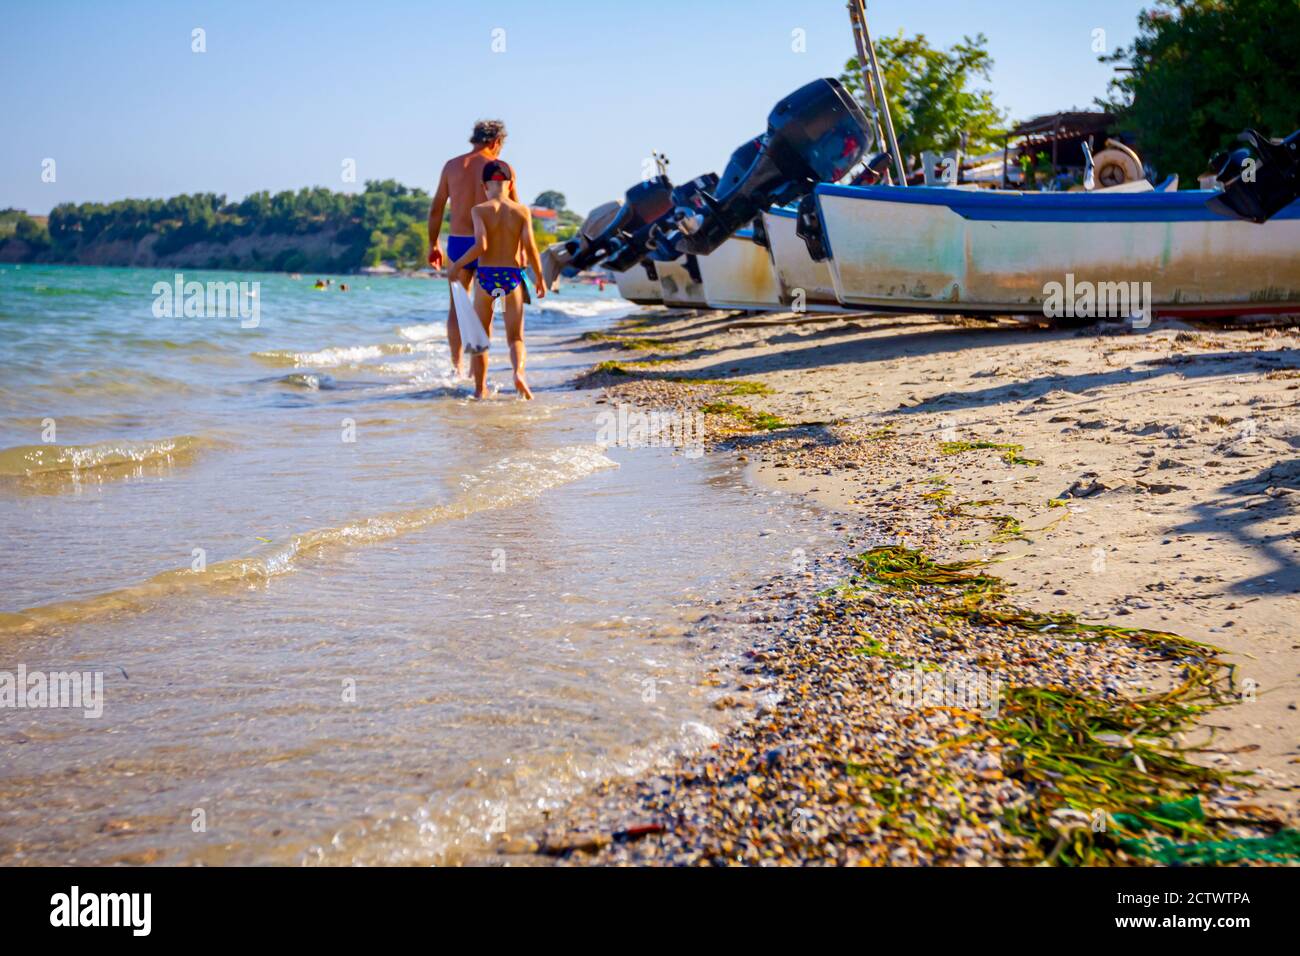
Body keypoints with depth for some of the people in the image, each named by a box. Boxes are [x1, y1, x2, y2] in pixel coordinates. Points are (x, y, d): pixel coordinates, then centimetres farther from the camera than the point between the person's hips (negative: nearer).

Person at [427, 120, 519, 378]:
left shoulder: (452, 165, 4)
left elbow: (436, 209, 7)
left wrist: (433, 245, 15)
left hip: (457, 241, 2)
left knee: (457, 305, 13)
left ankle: (457, 366, 12)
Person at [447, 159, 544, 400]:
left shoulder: (479, 210, -5)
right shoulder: (521, 211, 0)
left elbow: (481, 245, -16)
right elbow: (530, 247, -6)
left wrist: (457, 265, -3)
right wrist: (540, 278, 4)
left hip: (486, 275, -1)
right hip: (512, 275, 1)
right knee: (515, 337, 7)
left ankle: (480, 389, 15)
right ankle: (518, 371, -23)